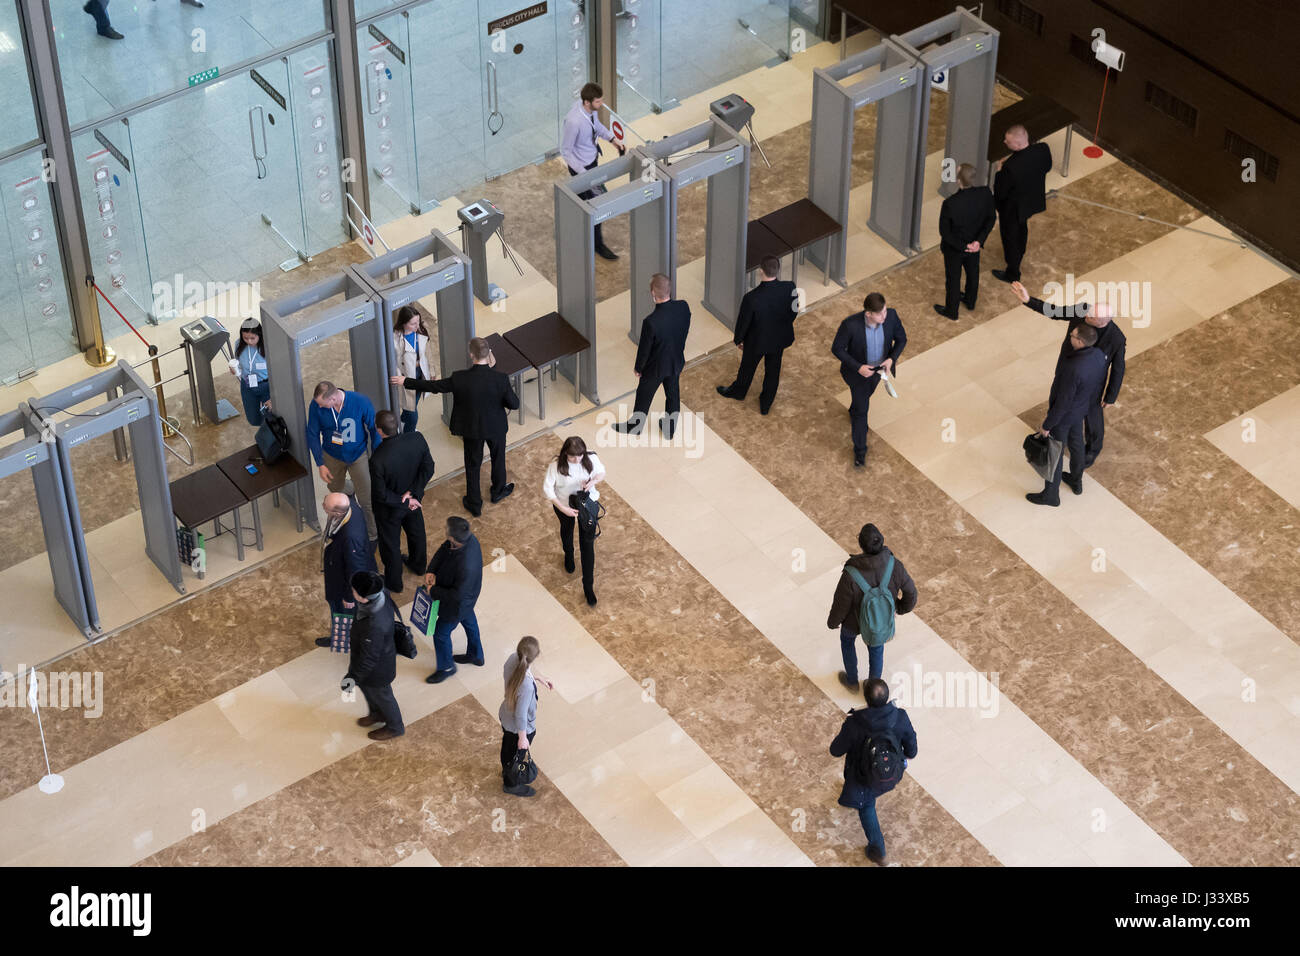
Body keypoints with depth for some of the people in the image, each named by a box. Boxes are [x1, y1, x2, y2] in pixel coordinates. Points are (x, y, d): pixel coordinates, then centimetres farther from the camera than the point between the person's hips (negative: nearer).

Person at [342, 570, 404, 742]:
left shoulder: (374, 626, -46)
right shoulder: (382, 597, -23)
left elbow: (368, 658, -31)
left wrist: (352, 676, -16)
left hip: (377, 668, -7)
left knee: (381, 695, 22)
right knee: (365, 686, 33)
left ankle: (395, 727, 50)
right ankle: (377, 714, 61)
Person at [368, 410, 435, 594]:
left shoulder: (377, 460, -39)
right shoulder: (417, 439, -26)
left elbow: (380, 494, -27)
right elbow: (428, 468, -14)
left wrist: (403, 502, -15)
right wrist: (414, 494, -14)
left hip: (389, 509, -5)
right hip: (414, 499, 5)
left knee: (390, 544, 21)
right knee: (416, 532, 32)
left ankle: (394, 583, 44)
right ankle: (418, 565, 59)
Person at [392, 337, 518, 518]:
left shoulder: (460, 379, -27)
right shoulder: (500, 379, -27)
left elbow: (432, 386, -14)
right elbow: (514, 404, -17)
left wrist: (405, 381, -1)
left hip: (472, 428, 0)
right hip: (496, 427, 0)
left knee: (472, 464, 20)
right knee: (498, 457, 27)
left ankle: (474, 504, 35)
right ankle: (498, 491, 50)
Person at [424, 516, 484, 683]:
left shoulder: (465, 566, -47)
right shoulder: (469, 539, -24)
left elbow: (457, 594, -34)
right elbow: (443, 550, -6)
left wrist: (434, 591, -21)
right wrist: (431, 571, -17)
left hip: (458, 604, -8)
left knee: (441, 633, 17)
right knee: (469, 621, 32)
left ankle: (446, 667, 44)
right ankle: (475, 655, 59)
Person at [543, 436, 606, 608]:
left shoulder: (591, 459, -25)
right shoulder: (556, 466, -31)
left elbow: (602, 473, -5)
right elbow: (547, 488, -24)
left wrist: (594, 481, -29)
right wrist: (563, 509, -31)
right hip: (564, 505, 0)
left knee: (587, 544, 3)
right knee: (567, 530, 31)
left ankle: (588, 587, 17)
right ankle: (568, 555, 67)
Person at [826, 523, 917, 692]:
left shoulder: (850, 575, -43)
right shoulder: (895, 565, -35)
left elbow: (840, 606, -25)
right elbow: (910, 593, -18)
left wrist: (832, 621, -1)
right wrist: (902, 608, 6)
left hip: (856, 618, -2)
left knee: (847, 637, 35)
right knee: (876, 647, 34)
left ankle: (852, 681, 55)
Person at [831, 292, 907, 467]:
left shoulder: (891, 316, -28)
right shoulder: (850, 325, -38)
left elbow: (901, 339, -10)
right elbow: (837, 349, -22)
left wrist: (892, 359, -26)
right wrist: (858, 367, -29)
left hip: (879, 367, 4)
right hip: (858, 369, -4)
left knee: (866, 393, 33)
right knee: (862, 410, 6)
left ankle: (853, 411, 68)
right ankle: (860, 450, 26)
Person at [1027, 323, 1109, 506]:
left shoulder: (1073, 369, -42)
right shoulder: (1099, 356, -19)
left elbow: (1062, 403, -30)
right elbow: (1099, 385, 0)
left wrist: (1046, 426, -16)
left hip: (1063, 415, -7)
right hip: (1081, 409, 7)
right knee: (1075, 444, 30)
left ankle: (1051, 494, 35)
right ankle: (1076, 481, 53)